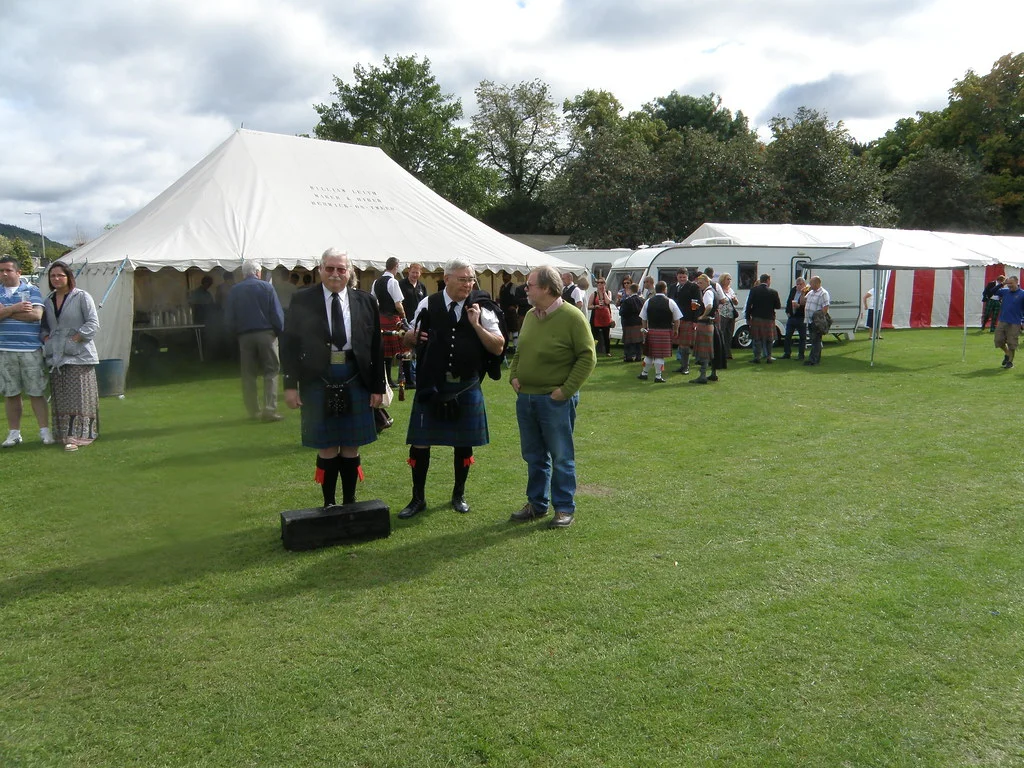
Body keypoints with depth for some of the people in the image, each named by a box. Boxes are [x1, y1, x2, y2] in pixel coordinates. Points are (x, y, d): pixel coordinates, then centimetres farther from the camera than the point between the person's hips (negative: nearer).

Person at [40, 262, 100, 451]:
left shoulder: (81, 297, -2)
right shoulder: (48, 301, 15)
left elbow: (93, 323, -8)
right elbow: (43, 326, 22)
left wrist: (74, 339, -13)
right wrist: (46, 339, 3)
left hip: (78, 356, -5)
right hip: (56, 357, 6)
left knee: (79, 398, -5)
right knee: (60, 399, 8)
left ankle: (78, 435, -4)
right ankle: (63, 435, 14)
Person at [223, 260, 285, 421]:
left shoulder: (234, 291, 4)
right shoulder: (266, 287, -3)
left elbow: (228, 319, 2)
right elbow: (277, 314, -7)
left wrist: (237, 334, 13)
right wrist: (278, 331, 5)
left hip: (244, 336, 2)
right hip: (266, 334, -2)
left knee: (248, 375, 10)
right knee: (271, 372, 1)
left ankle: (253, 411, 12)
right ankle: (269, 409, -9)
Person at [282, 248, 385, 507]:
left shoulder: (365, 301, 5)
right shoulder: (302, 300, 0)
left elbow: (376, 346, 6)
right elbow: (289, 343, 0)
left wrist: (378, 386, 3)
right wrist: (290, 384, -5)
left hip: (355, 381, 2)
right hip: (318, 380, -1)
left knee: (351, 446, 9)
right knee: (326, 447, 6)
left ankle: (350, 502, 24)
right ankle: (329, 503, 20)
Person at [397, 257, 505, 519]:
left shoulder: (481, 308, -2)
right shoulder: (428, 305, -1)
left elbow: (498, 347, -4)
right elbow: (409, 340, 9)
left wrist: (476, 324, -15)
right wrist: (414, 337, -14)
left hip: (466, 387, 0)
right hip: (431, 385, 0)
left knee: (464, 442, 10)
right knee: (420, 441, 3)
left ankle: (459, 494, 30)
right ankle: (418, 498, 20)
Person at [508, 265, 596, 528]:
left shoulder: (571, 317, -13)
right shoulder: (530, 316, 8)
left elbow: (587, 357, -13)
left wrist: (566, 390, -16)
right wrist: (514, 375, 4)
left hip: (555, 400, -7)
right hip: (525, 397, 7)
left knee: (561, 457, 4)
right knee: (533, 456, 16)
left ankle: (565, 508, 16)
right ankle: (536, 504, 28)